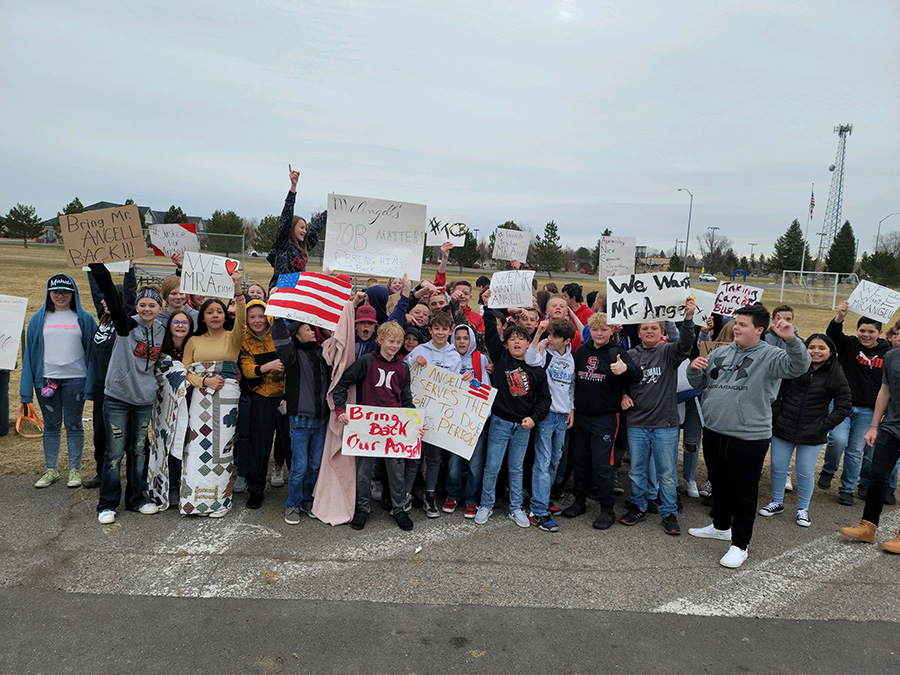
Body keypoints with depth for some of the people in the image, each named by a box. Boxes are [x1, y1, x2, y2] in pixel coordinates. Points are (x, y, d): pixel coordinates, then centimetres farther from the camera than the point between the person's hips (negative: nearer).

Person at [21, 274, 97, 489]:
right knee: (51, 426, 10)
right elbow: (30, 350, 8)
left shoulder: (84, 319, 2)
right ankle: (51, 469, 21)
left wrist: (91, 382, -6)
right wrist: (28, 385, 2)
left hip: (75, 379, -2)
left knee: (74, 424, 6)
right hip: (47, 379, 2)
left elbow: (93, 350, 1)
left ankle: (75, 469, 15)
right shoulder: (39, 319, 7)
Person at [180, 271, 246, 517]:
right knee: (198, 444, -1)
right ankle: (196, 498, 10)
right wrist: (205, 380, -11)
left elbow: (241, 321, -14)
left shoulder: (232, 338, 6)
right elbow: (185, 371, 9)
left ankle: (220, 499, 9)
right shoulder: (194, 341, 13)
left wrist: (238, 290, -26)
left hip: (227, 396, -2)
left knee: (222, 446, 0)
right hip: (200, 397, 2)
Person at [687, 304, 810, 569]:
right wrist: (694, 369, -6)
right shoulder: (720, 353, 9)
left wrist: (791, 340, -42)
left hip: (749, 437, -6)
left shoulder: (769, 356, -9)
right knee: (719, 483, 22)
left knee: (744, 491, 4)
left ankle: (739, 545, 16)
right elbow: (699, 383, 16)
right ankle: (721, 526, 43)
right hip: (714, 432, 7)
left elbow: (798, 366, -27)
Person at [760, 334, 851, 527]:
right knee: (778, 468, 9)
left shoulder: (836, 376, -5)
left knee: (806, 473, 7)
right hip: (783, 430, 1)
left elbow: (844, 407, 0)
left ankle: (803, 509, 27)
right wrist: (777, 416, -2)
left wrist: (824, 426, -8)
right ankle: (777, 503, 28)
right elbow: (776, 393, 5)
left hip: (812, 436, -1)